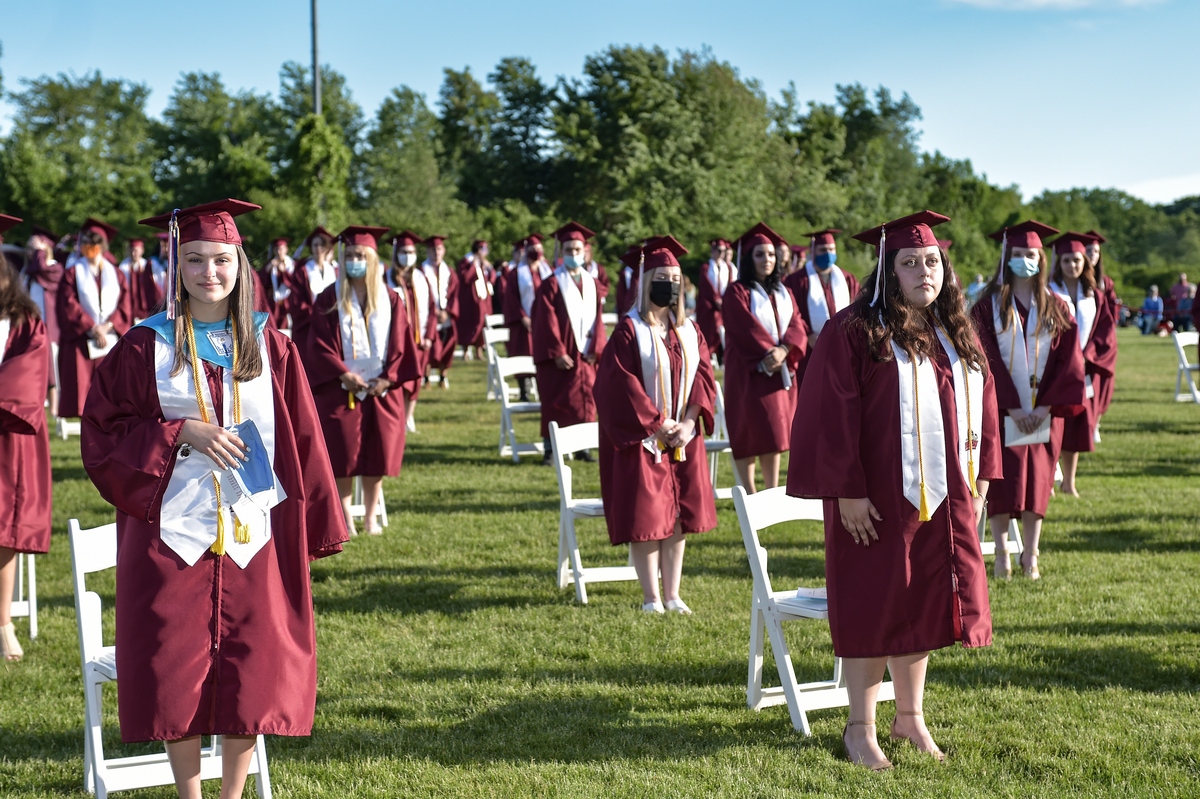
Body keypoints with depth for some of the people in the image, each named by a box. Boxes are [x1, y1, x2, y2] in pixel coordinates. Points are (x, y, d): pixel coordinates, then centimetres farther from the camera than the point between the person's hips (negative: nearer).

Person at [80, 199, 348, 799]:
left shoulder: (270, 347, 4)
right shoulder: (145, 348, 0)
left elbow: (301, 441, 6)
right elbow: (103, 433, -2)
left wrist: (315, 526, 2)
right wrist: (181, 434, -15)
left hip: (252, 532, 1)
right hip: (172, 530, -1)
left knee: (251, 672, 3)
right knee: (177, 675, 2)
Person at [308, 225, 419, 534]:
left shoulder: (390, 299, 6)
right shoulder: (329, 299, 0)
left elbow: (400, 344, 4)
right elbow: (320, 343, -5)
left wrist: (387, 378, -8)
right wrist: (344, 374, -15)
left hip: (381, 389, 2)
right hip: (341, 389, -2)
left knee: (377, 454, 3)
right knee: (343, 455, -3)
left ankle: (370, 518, 13)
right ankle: (345, 519, 5)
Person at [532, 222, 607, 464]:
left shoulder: (592, 283, 10)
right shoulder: (552, 284, -5)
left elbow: (598, 319, 8)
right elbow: (547, 322, -10)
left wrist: (595, 349, -3)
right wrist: (558, 353, -15)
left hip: (585, 354, 4)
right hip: (560, 355, -4)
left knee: (585, 400, 7)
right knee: (555, 402, -1)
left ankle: (582, 445, 16)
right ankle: (550, 448, 6)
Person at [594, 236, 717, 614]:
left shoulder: (689, 330, 9)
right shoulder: (629, 331, -8)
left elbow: (703, 375, 5)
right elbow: (620, 385, -14)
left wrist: (688, 421, -9)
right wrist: (658, 424, -15)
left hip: (682, 437, 5)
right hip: (641, 438, -5)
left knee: (678, 515, 6)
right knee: (645, 517, -4)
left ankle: (673, 595, 13)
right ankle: (651, 598, 3)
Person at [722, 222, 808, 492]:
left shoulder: (783, 293, 14)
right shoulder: (736, 292, -4)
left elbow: (797, 325, 2)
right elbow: (746, 328, -15)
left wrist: (783, 350, -16)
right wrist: (768, 353, -22)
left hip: (781, 372, 5)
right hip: (748, 371, -5)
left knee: (774, 432, 6)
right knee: (748, 432, -6)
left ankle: (773, 492, 10)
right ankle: (749, 495, -2)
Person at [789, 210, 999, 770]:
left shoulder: (957, 333, 8)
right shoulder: (855, 331, -11)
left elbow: (982, 403, 14)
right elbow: (833, 414, -14)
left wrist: (981, 477, 8)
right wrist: (847, 491, -18)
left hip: (943, 499, 6)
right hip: (877, 499, -6)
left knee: (922, 604, 13)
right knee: (875, 608, 2)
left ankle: (910, 715, 27)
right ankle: (860, 727, 15)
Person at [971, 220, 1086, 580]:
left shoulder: (1056, 308, 5)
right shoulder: (989, 306, -1)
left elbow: (1069, 360, 0)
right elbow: (987, 360, -7)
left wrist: (1045, 407, -10)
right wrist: (1013, 408, -15)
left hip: (1044, 412, 2)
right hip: (1002, 411, -2)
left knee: (1037, 481, 3)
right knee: (1002, 481, -3)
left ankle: (1031, 555, 8)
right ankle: (1002, 555, 2)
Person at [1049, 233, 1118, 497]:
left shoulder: (1095, 297, 8)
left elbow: (1105, 334, 6)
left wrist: (1087, 358, -8)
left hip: (1083, 371, 4)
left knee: (1076, 427, 6)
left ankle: (1069, 482, 14)